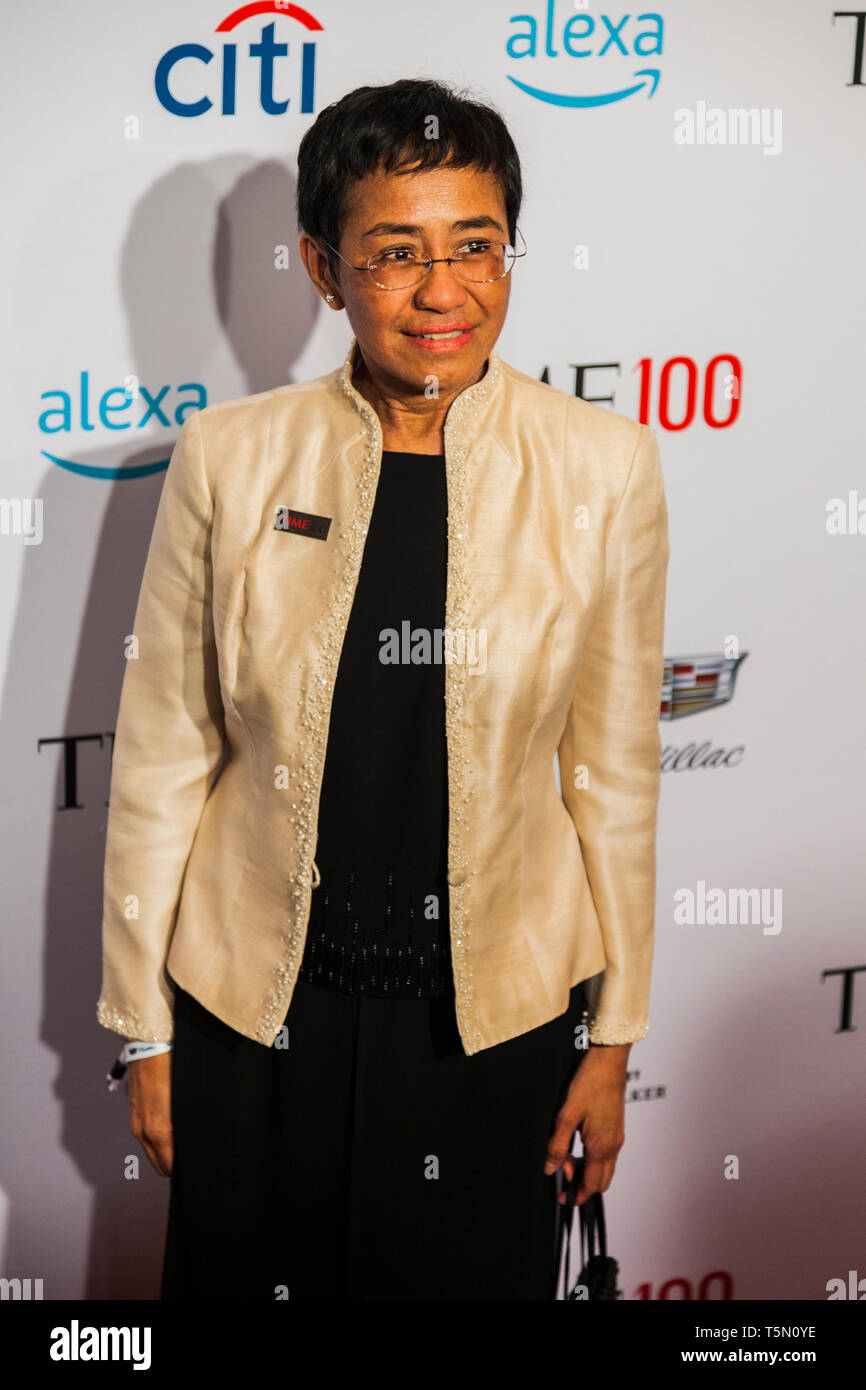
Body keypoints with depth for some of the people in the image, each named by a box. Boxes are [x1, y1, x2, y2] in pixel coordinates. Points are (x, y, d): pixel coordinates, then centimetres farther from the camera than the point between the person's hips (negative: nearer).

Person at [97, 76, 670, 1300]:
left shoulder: (602, 465, -8)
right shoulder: (231, 457, -8)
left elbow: (613, 770, -2)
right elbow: (163, 753, -2)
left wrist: (614, 1036, 3)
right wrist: (146, 1029, 2)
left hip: (495, 1010, 0)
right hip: (254, 1002, 1)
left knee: (474, 1272, 18)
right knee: (244, 1271, 18)